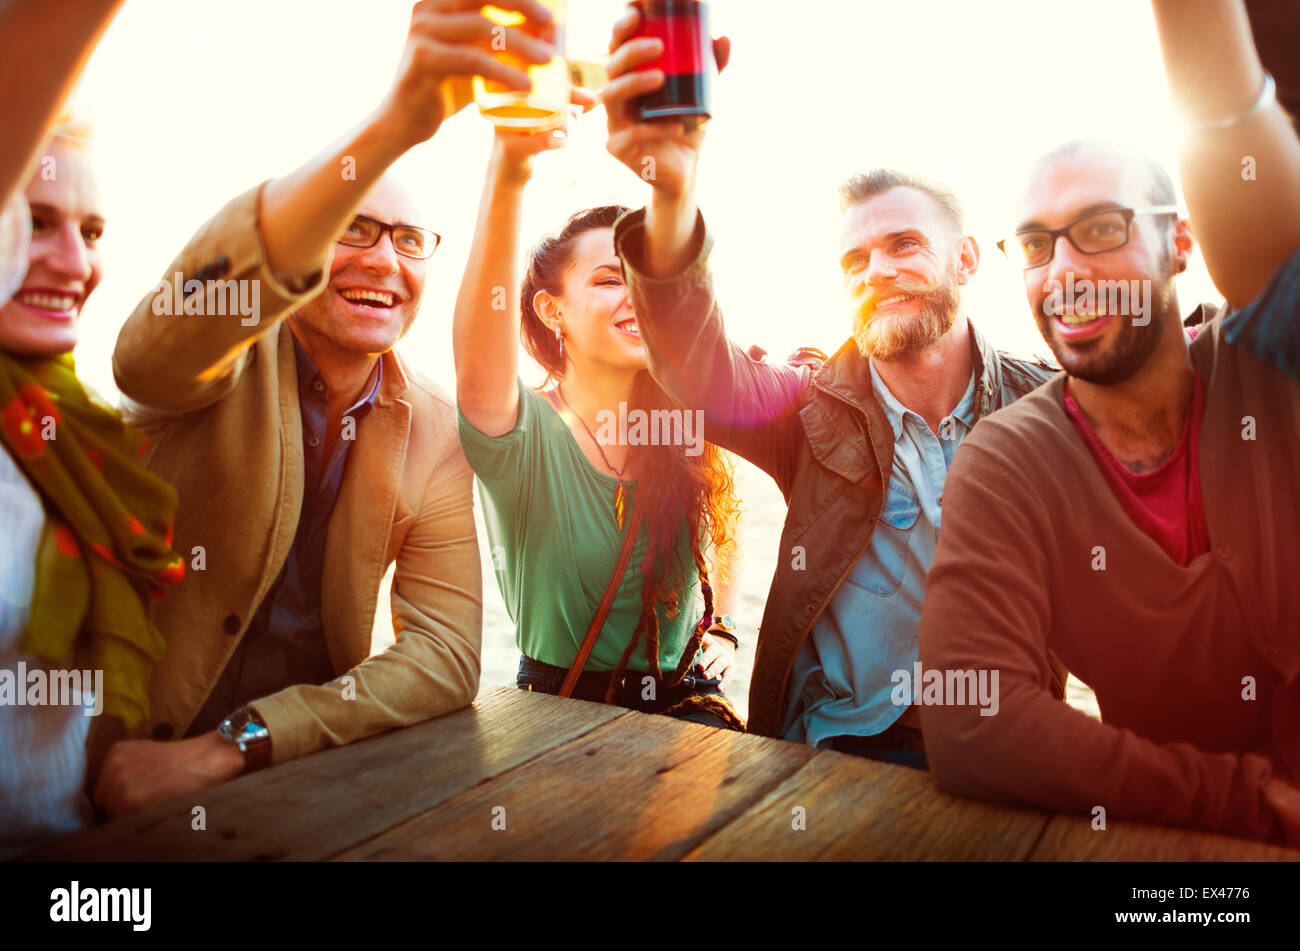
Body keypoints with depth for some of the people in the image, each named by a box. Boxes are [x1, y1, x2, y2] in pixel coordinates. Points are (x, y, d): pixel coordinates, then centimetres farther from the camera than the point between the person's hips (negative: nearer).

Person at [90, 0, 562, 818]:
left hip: (306, 759, 3)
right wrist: (393, 125, -45)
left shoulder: (435, 431, -2)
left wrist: (232, 746, -20)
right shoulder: (228, 360, -8)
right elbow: (153, 355, -33)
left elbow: (447, 657, -7)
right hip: (132, 746, -3)